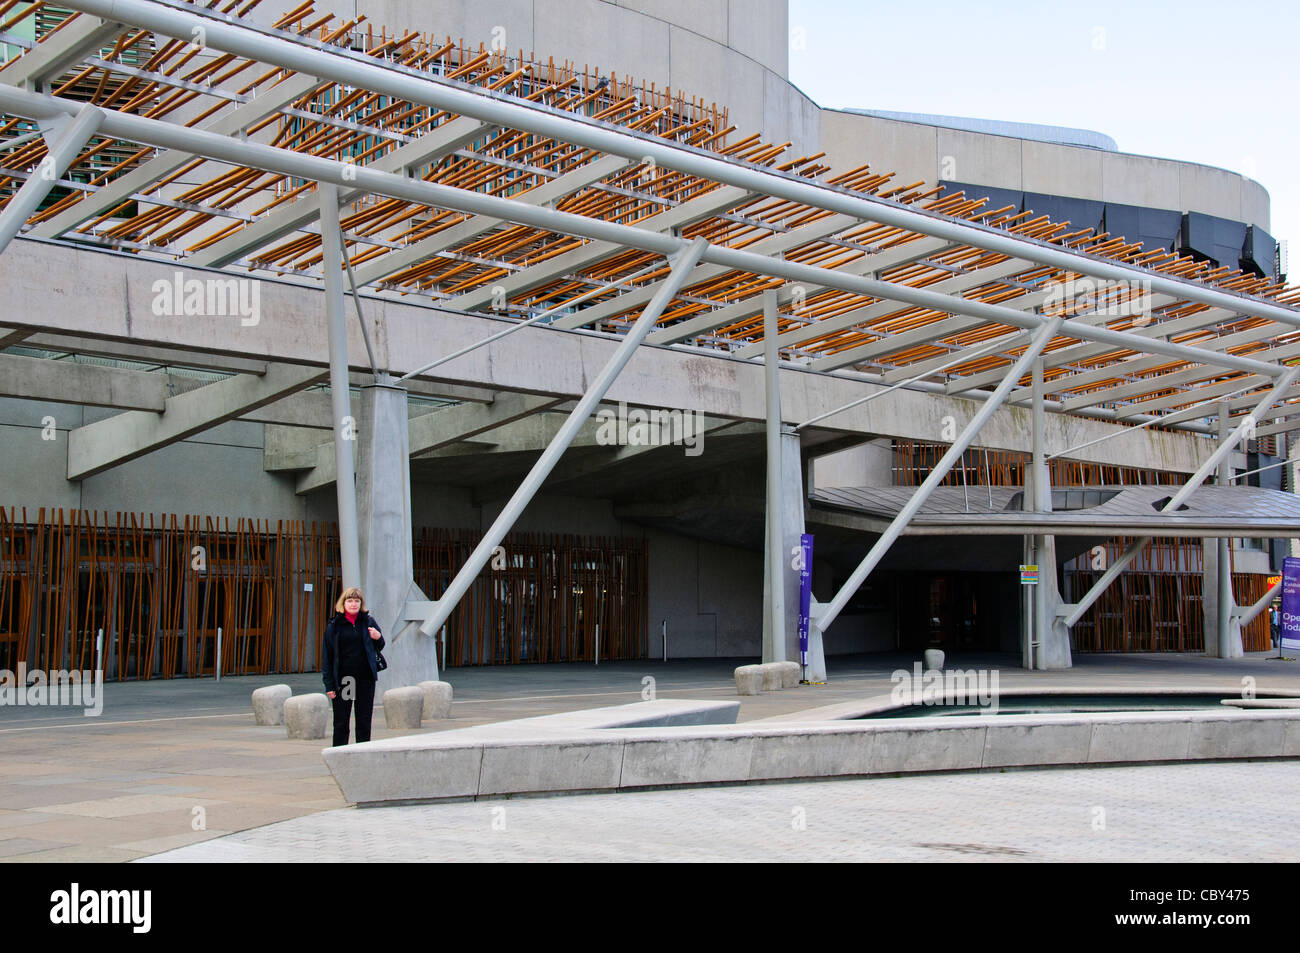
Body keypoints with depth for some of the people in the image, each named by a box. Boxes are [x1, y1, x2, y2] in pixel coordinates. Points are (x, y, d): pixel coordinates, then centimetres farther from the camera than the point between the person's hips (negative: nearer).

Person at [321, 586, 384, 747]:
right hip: (342, 678, -1)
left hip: (365, 678, 1)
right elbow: (327, 655, 1)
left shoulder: (368, 622, 5)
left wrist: (378, 638, -10)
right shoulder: (334, 625, 0)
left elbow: (379, 648, 15)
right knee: (341, 723, 3)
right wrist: (329, 684, -5)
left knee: (364, 721, 6)